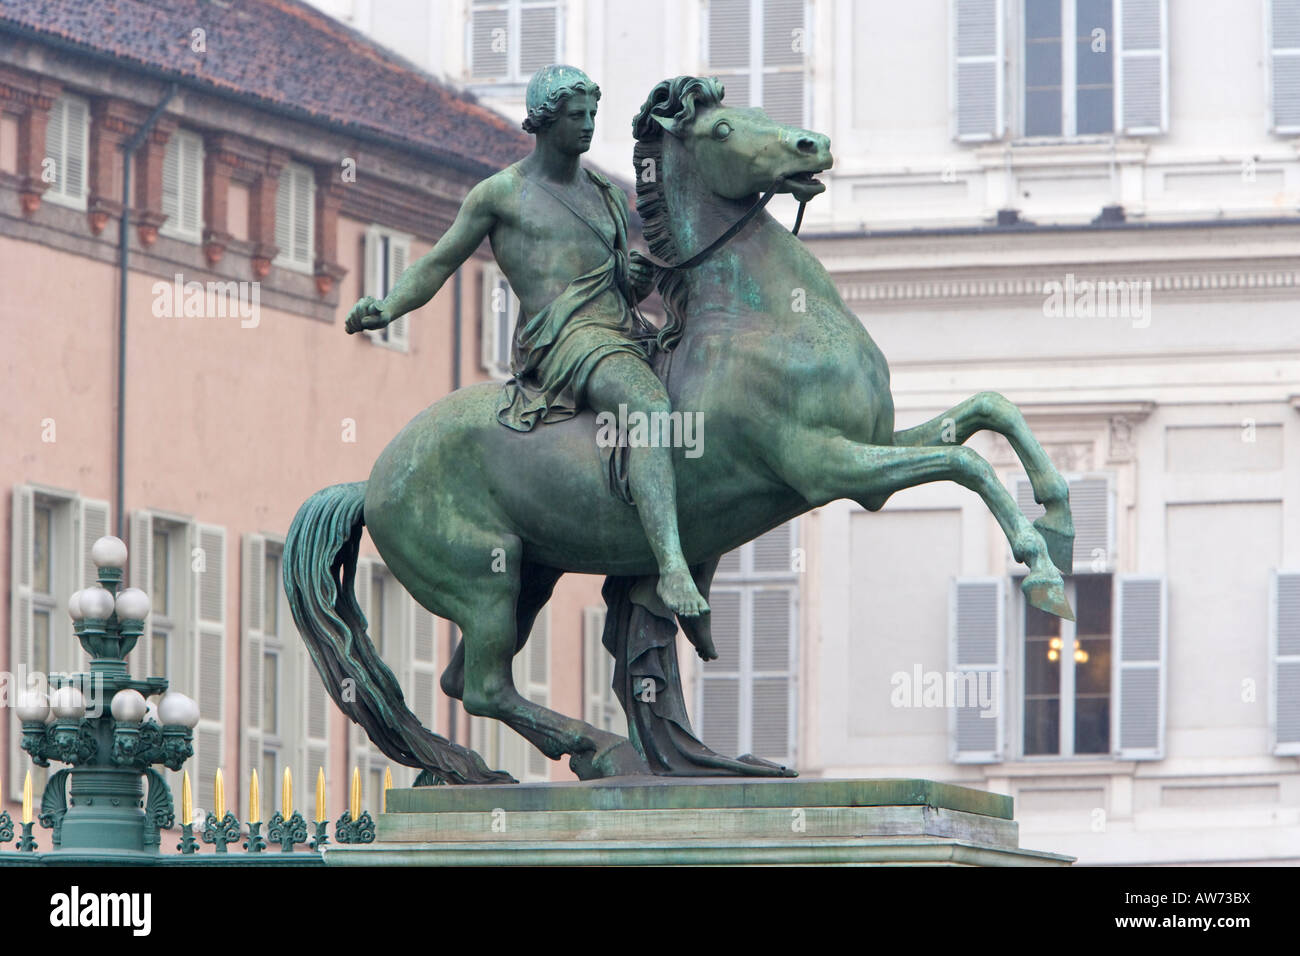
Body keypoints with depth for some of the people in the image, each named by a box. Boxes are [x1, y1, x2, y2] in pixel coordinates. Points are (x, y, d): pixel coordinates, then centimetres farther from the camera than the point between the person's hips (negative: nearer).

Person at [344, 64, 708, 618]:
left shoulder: (608, 195, 24)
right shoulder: (501, 194, 8)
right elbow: (438, 265, 11)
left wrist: (641, 280, 5)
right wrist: (385, 309, -6)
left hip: (629, 335, 8)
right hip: (565, 339, -8)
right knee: (652, 409, -35)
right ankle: (671, 567, -50)